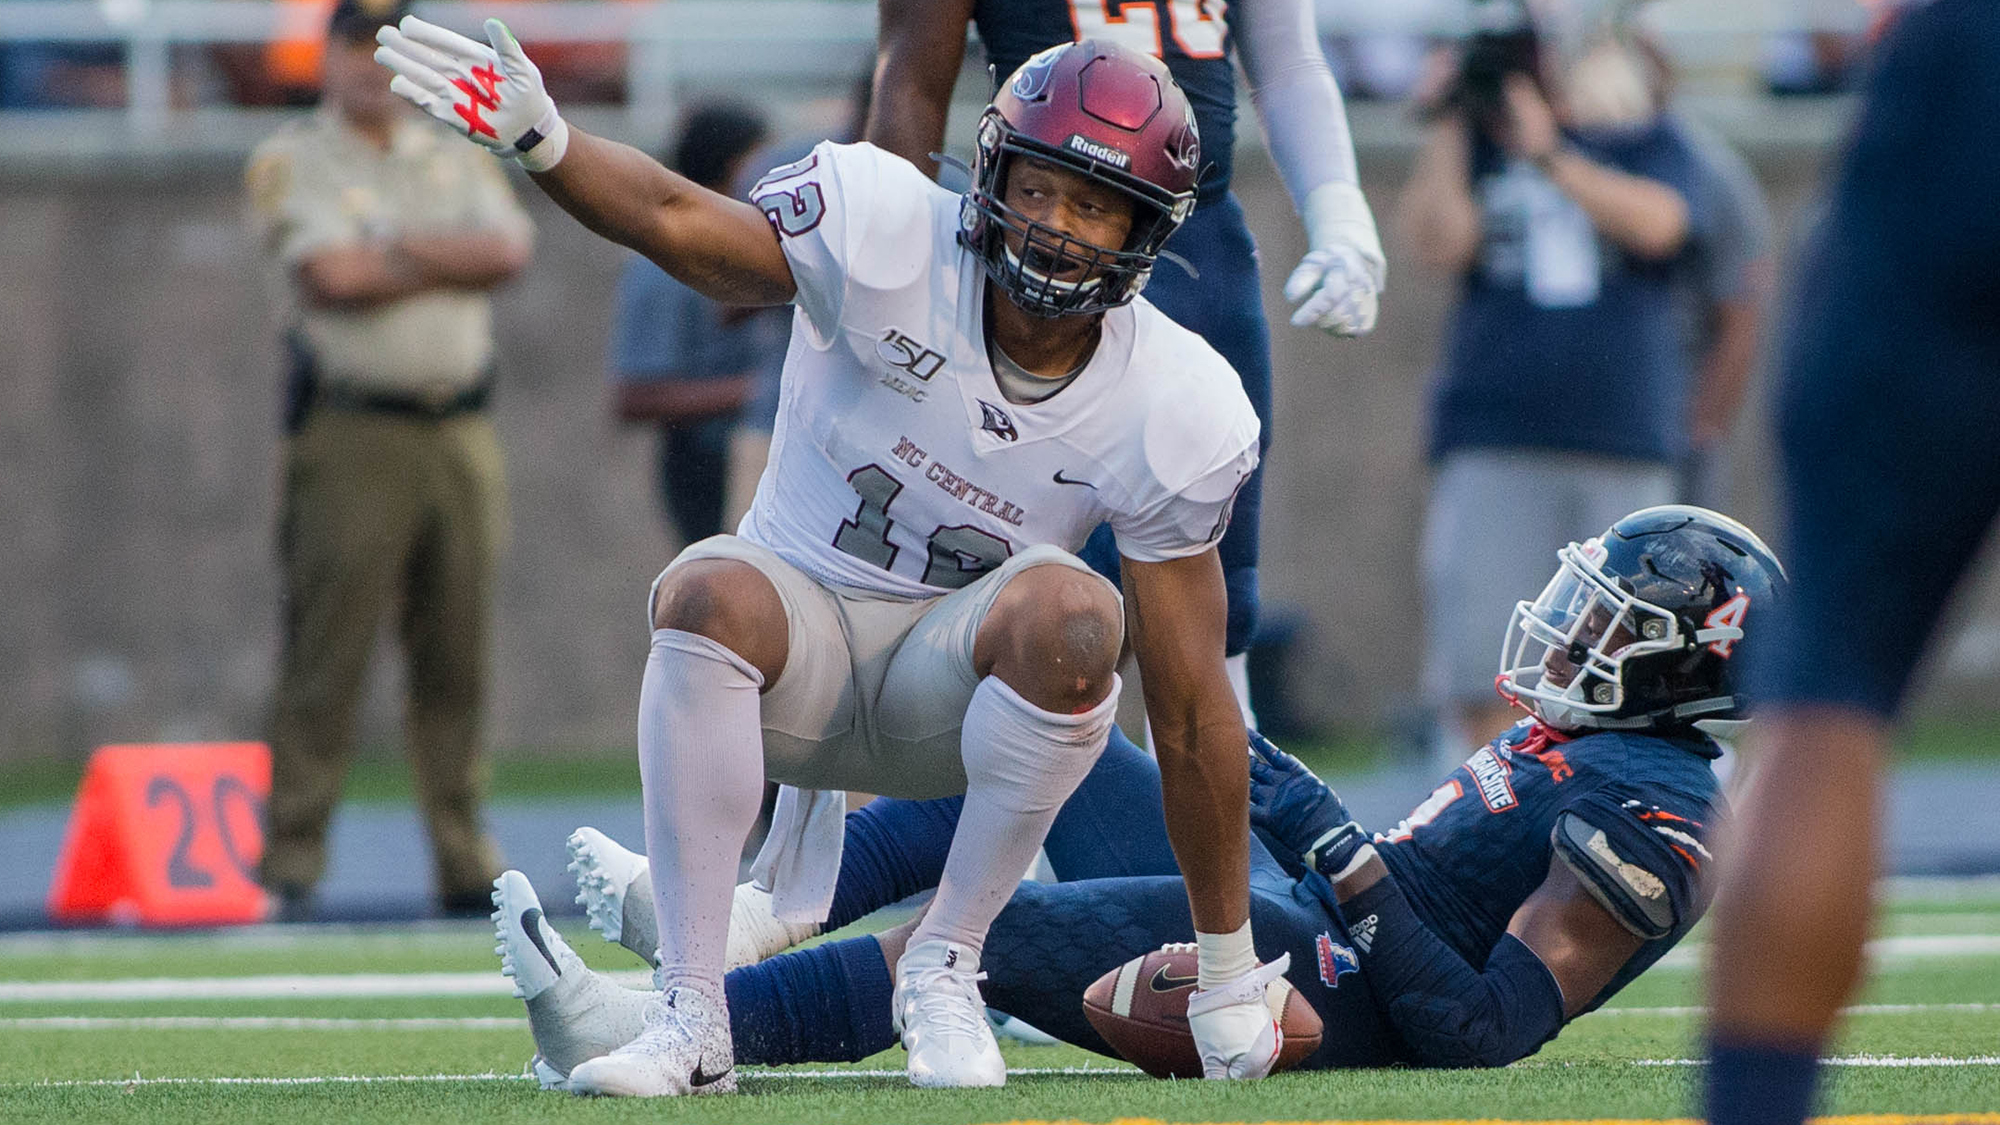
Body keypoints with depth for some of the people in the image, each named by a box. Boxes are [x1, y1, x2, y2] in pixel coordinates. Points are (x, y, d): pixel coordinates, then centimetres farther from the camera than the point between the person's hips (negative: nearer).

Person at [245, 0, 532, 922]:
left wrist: (402, 253, -9)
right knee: (324, 661, -8)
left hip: (461, 433, 5)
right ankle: (289, 870, -7)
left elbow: (509, 249, -1)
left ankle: (466, 866, 9)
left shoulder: (457, 163, 17)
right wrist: (452, 263, -2)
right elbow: (332, 274, -13)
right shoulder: (289, 165, 3)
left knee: (456, 662, 5)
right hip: (352, 436, -5)